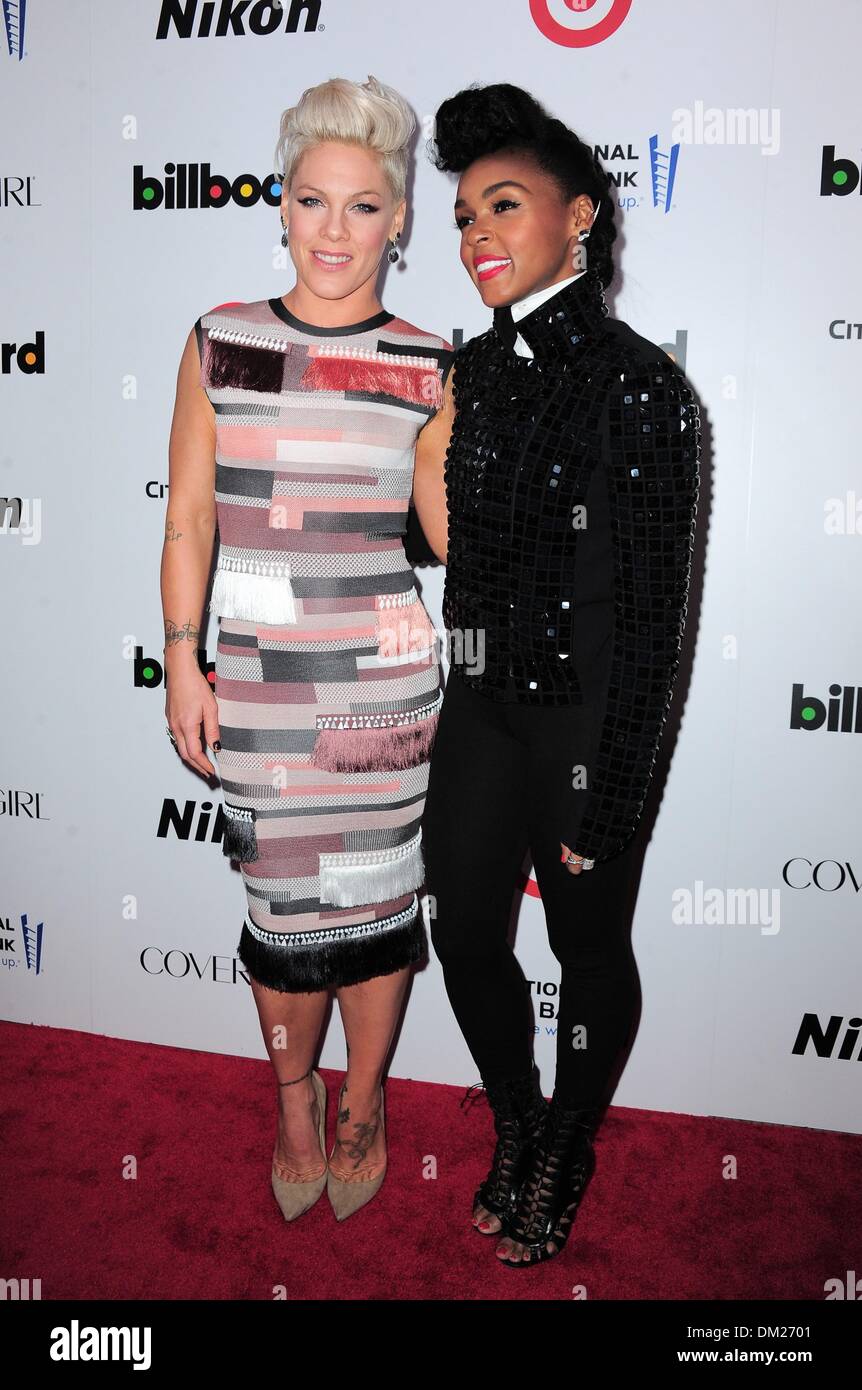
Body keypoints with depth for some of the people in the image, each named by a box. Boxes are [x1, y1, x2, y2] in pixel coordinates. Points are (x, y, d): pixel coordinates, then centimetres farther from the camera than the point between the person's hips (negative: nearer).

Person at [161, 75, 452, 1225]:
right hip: (255, 682, 1)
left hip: (384, 680, 0)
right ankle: (294, 1100, 39)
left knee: (374, 899, 10)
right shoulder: (218, 344, 4)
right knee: (282, 903, 10)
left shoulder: (427, 368, 2)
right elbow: (188, 518, 4)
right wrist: (182, 664, 1)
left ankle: (361, 1108, 37)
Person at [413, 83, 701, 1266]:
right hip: (481, 704, 7)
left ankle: (566, 1159, 41)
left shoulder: (637, 385, -14)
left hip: (584, 719, -6)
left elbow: (654, 612, -16)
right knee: (464, 933, 15)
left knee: (590, 951, 13)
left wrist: (608, 802, -15)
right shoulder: (476, 369, 6)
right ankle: (515, 1128, 44)